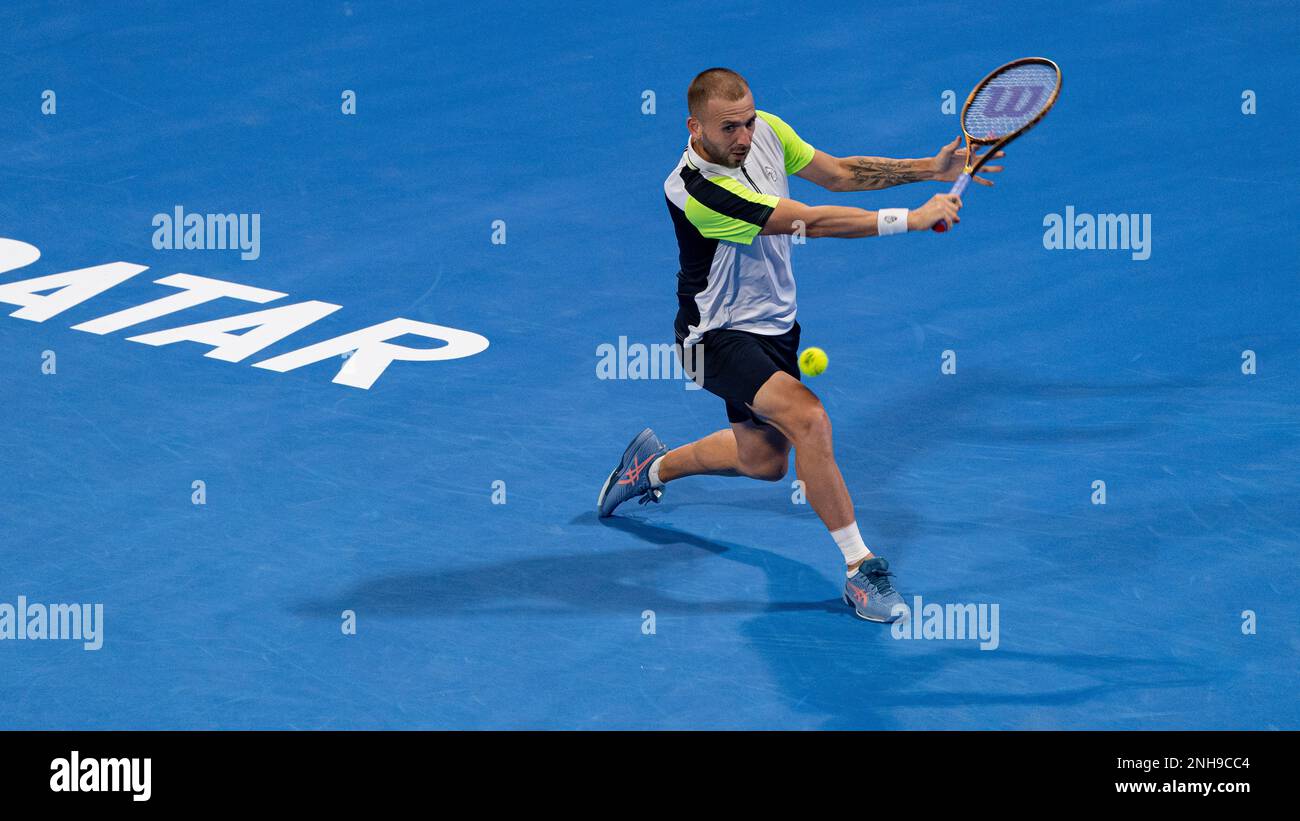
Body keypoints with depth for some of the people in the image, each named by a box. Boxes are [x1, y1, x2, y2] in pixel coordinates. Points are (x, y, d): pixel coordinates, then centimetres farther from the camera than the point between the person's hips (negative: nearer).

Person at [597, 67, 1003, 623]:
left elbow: (838, 173, 4)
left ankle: (653, 467, 45)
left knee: (763, 460, 20)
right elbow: (813, 222, -34)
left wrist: (931, 169, -6)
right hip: (719, 335, -8)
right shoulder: (696, 191, -33)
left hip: (775, 324, 9)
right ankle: (860, 569, -20)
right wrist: (912, 219, -34)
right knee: (808, 419, -29)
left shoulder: (765, 131, -9)